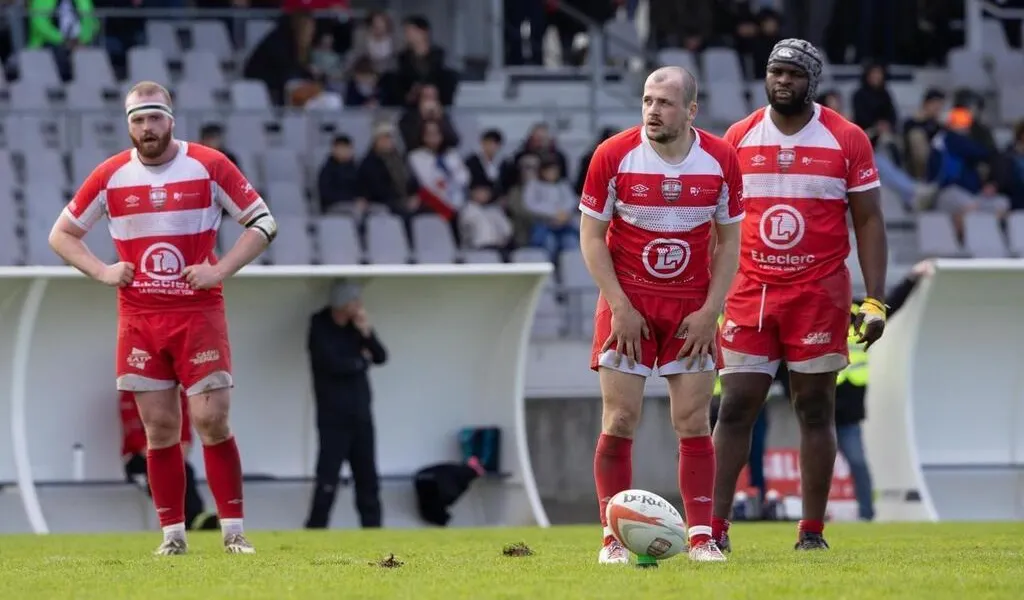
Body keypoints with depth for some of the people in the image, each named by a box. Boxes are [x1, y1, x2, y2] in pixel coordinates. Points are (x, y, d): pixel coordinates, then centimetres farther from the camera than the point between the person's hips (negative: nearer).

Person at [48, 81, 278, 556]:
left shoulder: (209, 166, -3)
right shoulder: (110, 176, 3)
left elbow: (263, 222, 1)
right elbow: (61, 234, 14)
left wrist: (220, 270, -9)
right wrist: (103, 271, -2)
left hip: (200, 314, -2)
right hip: (138, 317, 2)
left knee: (212, 422, -7)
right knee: (160, 428, 3)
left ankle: (233, 530, 0)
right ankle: (173, 533, 8)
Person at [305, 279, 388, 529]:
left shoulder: (356, 325, 8)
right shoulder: (320, 328, -10)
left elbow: (381, 357, 3)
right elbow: (334, 364, -21)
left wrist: (366, 333, -12)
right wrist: (362, 359, -4)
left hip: (361, 415, 6)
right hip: (333, 417, -6)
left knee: (367, 478, 7)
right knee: (327, 481, -8)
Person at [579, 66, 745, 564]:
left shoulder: (720, 160, -4)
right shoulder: (613, 156, -9)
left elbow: (728, 240, 4)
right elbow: (591, 235, -3)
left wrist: (710, 310, -5)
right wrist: (620, 307, -11)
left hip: (692, 307, 1)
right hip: (627, 302, -1)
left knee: (693, 420, -1)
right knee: (620, 419, -5)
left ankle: (701, 536, 3)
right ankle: (613, 538, 0)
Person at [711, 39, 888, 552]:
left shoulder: (846, 140, 1)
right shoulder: (738, 139, 6)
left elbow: (868, 221, 2)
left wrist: (875, 301, -4)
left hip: (819, 293, -1)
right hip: (750, 294, 2)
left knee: (815, 410, 2)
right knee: (735, 408, -2)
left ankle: (812, 531, 7)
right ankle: (716, 526, -1)